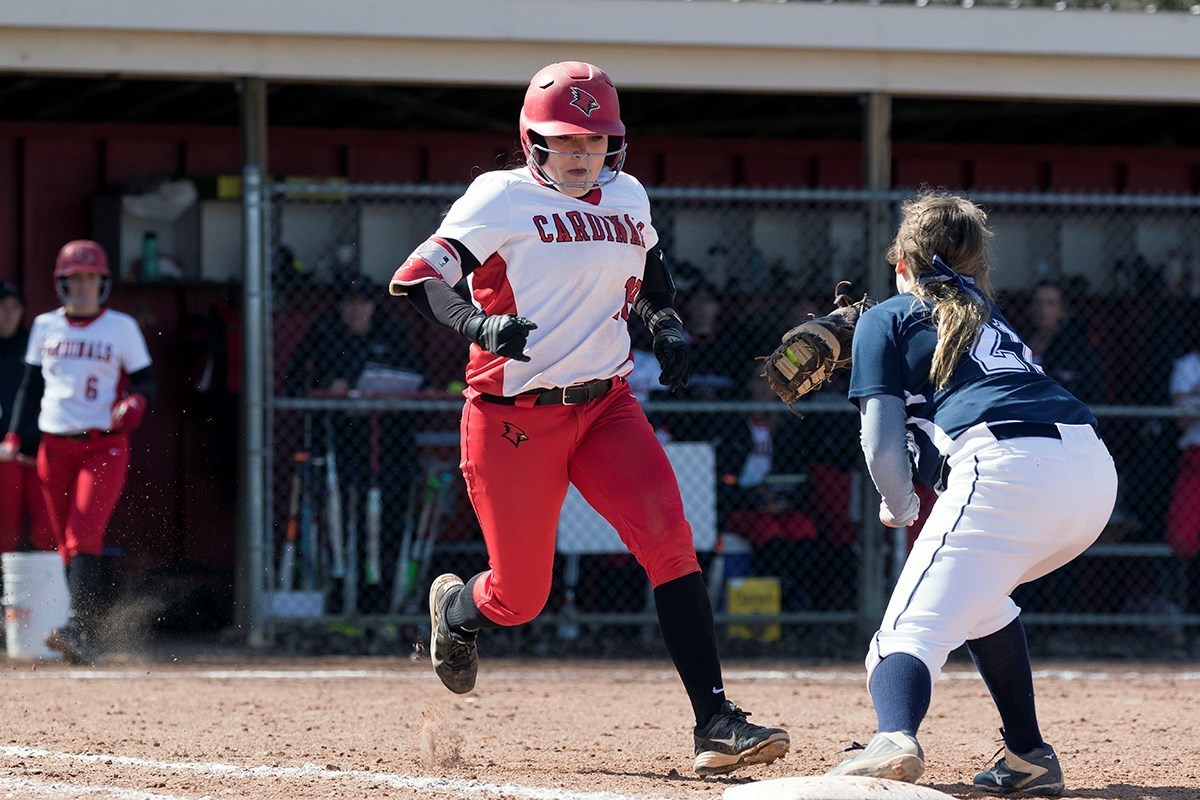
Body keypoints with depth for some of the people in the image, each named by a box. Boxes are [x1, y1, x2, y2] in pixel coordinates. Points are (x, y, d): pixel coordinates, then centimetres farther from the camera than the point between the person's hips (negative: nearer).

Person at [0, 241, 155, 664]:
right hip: (55, 449, 4)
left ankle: (78, 626, -29)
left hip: (105, 446, -4)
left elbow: (146, 382, 4)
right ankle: (86, 641, 9)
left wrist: (134, 402, -19)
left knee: (84, 535, -20)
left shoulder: (122, 328, 1)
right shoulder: (45, 326, 10)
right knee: (67, 545, 3)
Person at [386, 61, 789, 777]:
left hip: (606, 405, 4)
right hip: (515, 418, -4)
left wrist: (668, 326, 6)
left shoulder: (629, 199, 8)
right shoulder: (504, 199, -9)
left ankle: (714, 721, -22)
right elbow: (418, 278, -14)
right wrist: (478, 324, -32)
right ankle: (456, 610, 44)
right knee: (520, 596, 5)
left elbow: (650, 280, 27)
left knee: (669, 541, -19)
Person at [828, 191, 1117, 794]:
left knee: (913, 627, -13)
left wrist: (901, 509, 26)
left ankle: (895, 739, -46)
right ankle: (1029, 758, 25)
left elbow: (883, 443, 9)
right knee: (976, 592, 32)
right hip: (1096, 472, 7)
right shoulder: (992, 316, 37)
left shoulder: (886, 318, 19)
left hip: (1009, 466, -7)